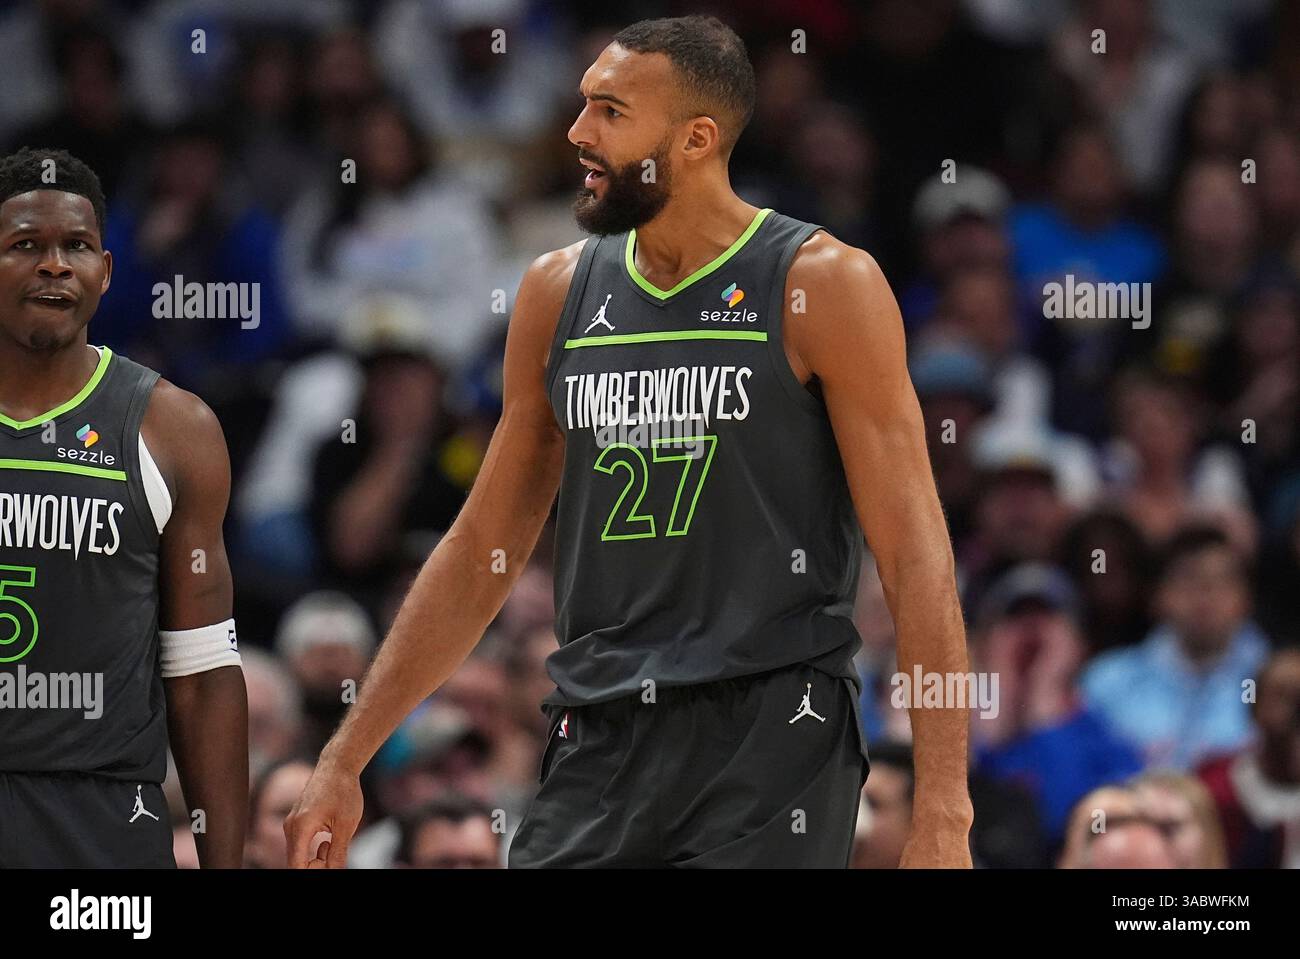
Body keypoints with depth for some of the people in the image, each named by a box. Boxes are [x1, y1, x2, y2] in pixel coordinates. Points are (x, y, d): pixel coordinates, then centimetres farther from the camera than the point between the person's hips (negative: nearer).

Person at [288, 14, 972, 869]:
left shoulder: (821, 287, -5)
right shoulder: (559, 294, 11)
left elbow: (916, 557, -8)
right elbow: (482, 553, 17)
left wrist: (941, 817, -16)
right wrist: (345, 763, 13)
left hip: (772, 740, -5)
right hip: (598, 748, 5)